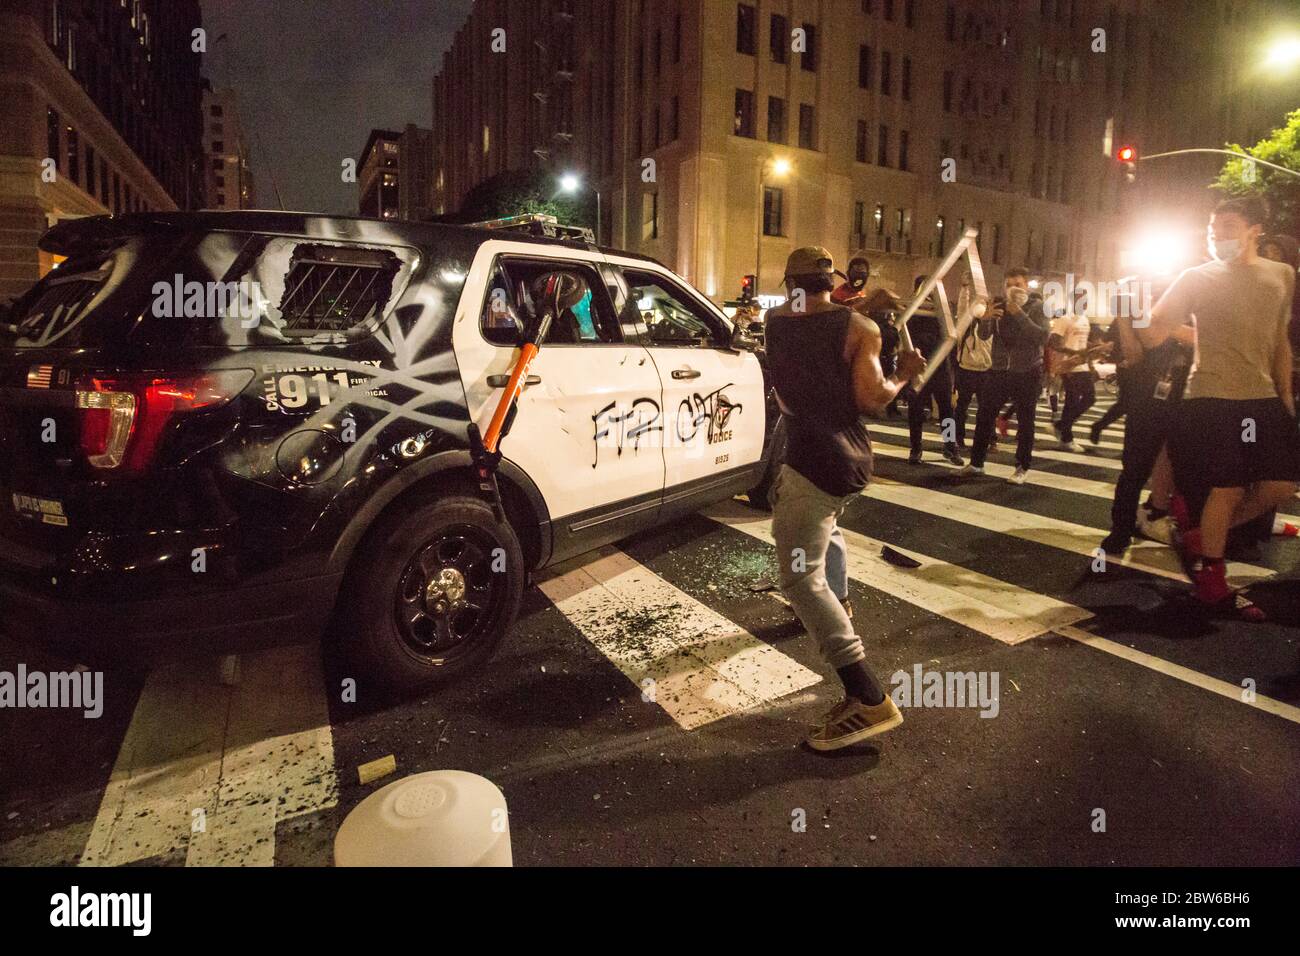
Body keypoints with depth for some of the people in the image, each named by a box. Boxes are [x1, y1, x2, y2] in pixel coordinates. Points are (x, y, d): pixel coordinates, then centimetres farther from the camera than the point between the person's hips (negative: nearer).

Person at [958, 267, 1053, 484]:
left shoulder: (1037, 307, -3)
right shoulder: (999, 305, 7)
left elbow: (1043, 337, -17)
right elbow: (984, 334, -1)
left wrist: (1019, 314, -24)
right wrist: (986, 318, -22)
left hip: (1027, 373, -3)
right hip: (998, 370, 3)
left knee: (1025, 421, 3)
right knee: (984, 417, 4)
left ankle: (1022, 467, 13)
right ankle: (976, 463, 14)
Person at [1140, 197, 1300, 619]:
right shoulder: (1198, 277, -1)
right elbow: (1153, 335, -7)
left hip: (1263, 399, 5)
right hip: (1211, 398, -5)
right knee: (1228, 489, -3)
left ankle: (1199, 536, 21)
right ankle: (1211, 583, 13)